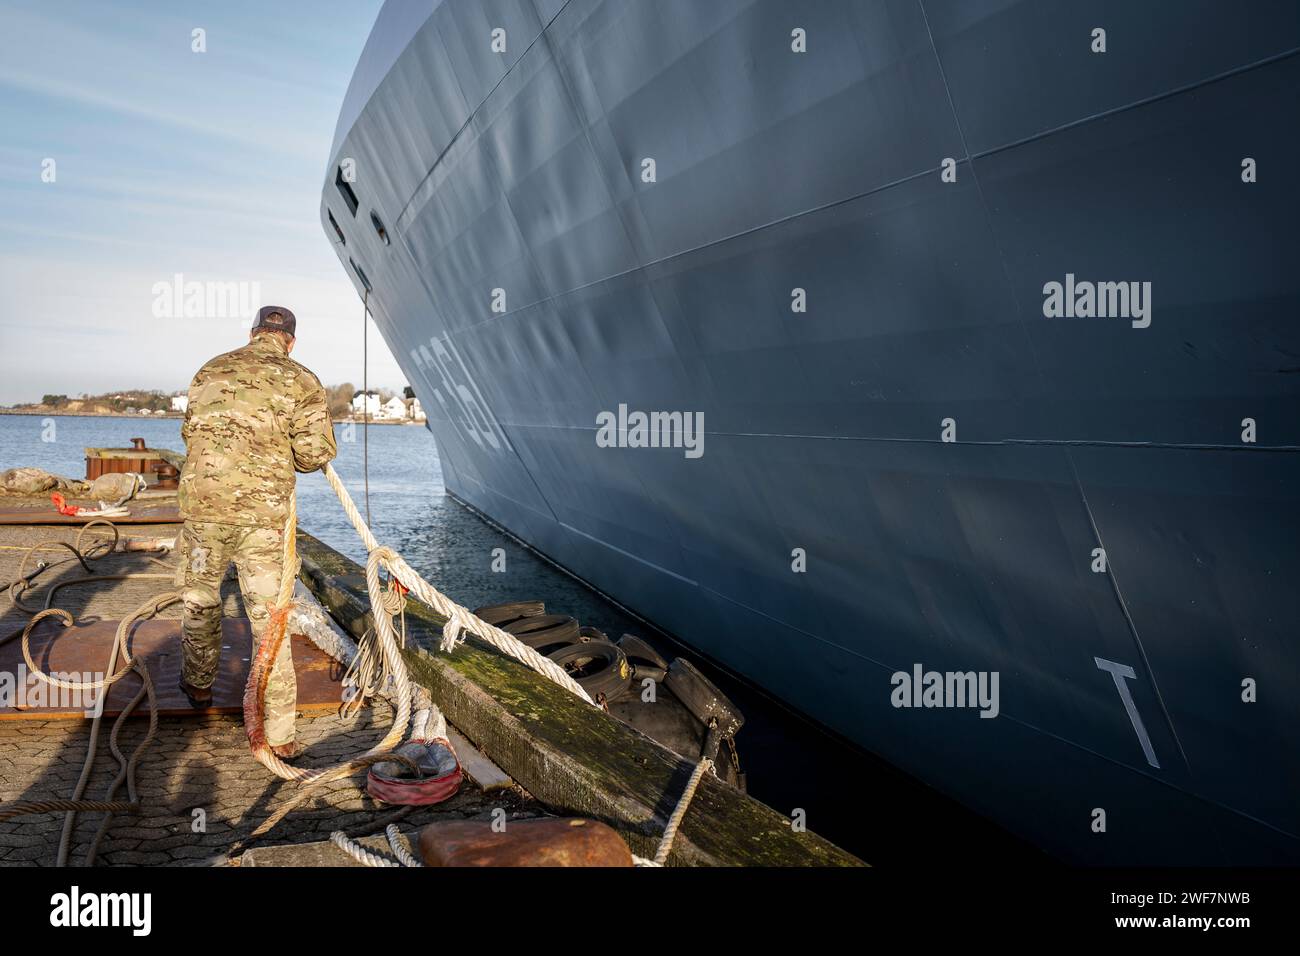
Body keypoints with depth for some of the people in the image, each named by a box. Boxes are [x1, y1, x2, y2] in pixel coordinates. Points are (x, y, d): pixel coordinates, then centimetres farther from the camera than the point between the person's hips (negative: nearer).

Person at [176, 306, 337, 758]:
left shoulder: (210, 371, 12)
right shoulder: (301, 382, -1)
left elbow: (189, 432, 23)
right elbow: (315, 453, -5)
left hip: (203, 502, 3)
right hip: (265, 512, -2)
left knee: (201, 599, 24)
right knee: (269, 617, 2)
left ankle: (198, 685, 44)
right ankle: (279, 735, 5)